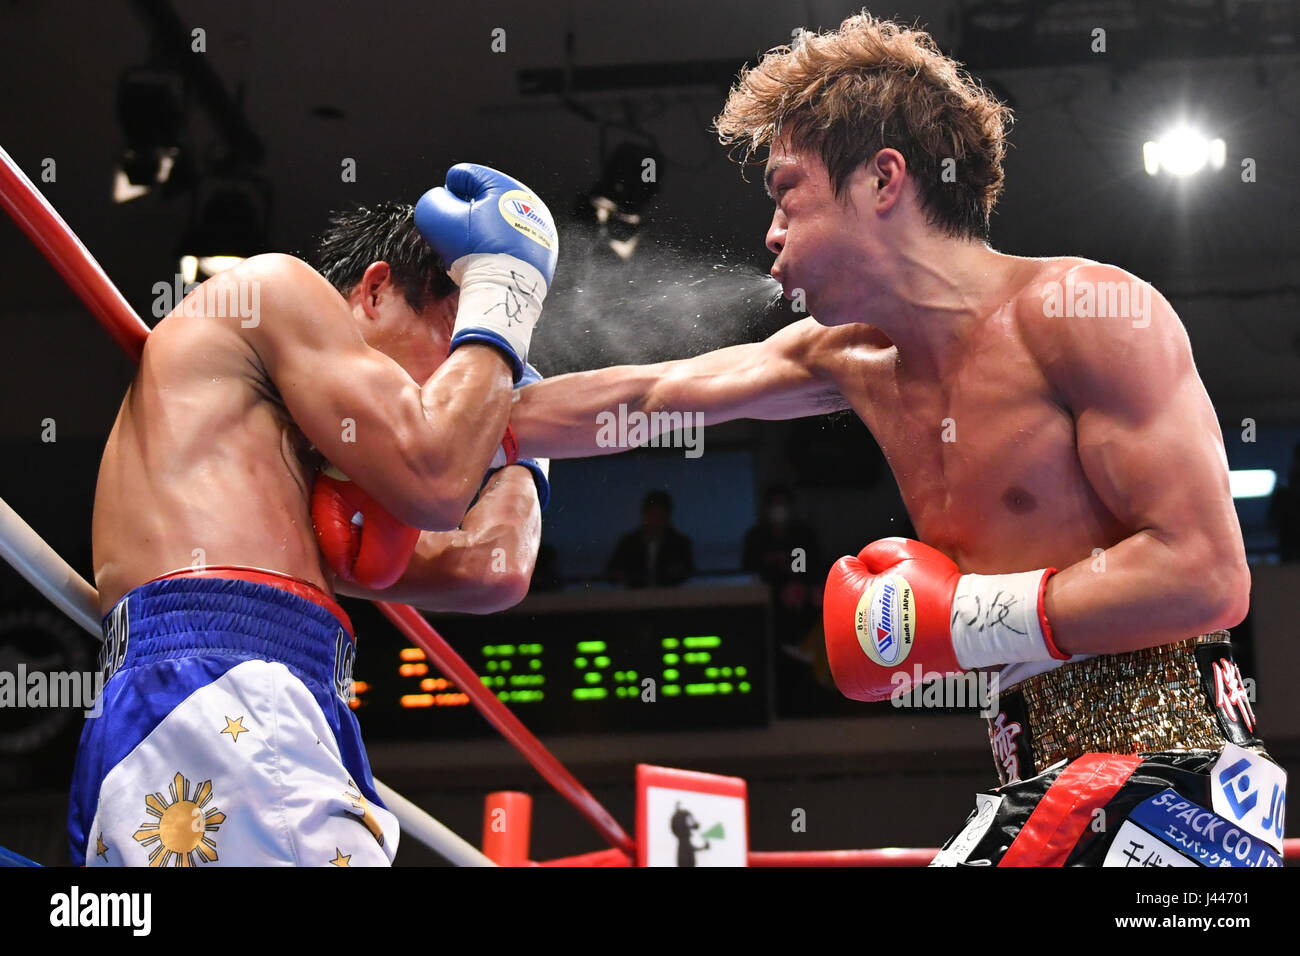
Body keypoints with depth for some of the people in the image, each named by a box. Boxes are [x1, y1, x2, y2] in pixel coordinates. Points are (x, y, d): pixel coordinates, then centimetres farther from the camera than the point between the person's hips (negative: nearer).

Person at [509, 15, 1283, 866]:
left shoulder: (1079, 315, -12)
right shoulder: (853, 361, 13)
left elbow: (1206, 578, -18)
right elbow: (645, 396, 23)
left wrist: (964, 617, -15)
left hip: (1164, 770, -8)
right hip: (1049, 782, 8)